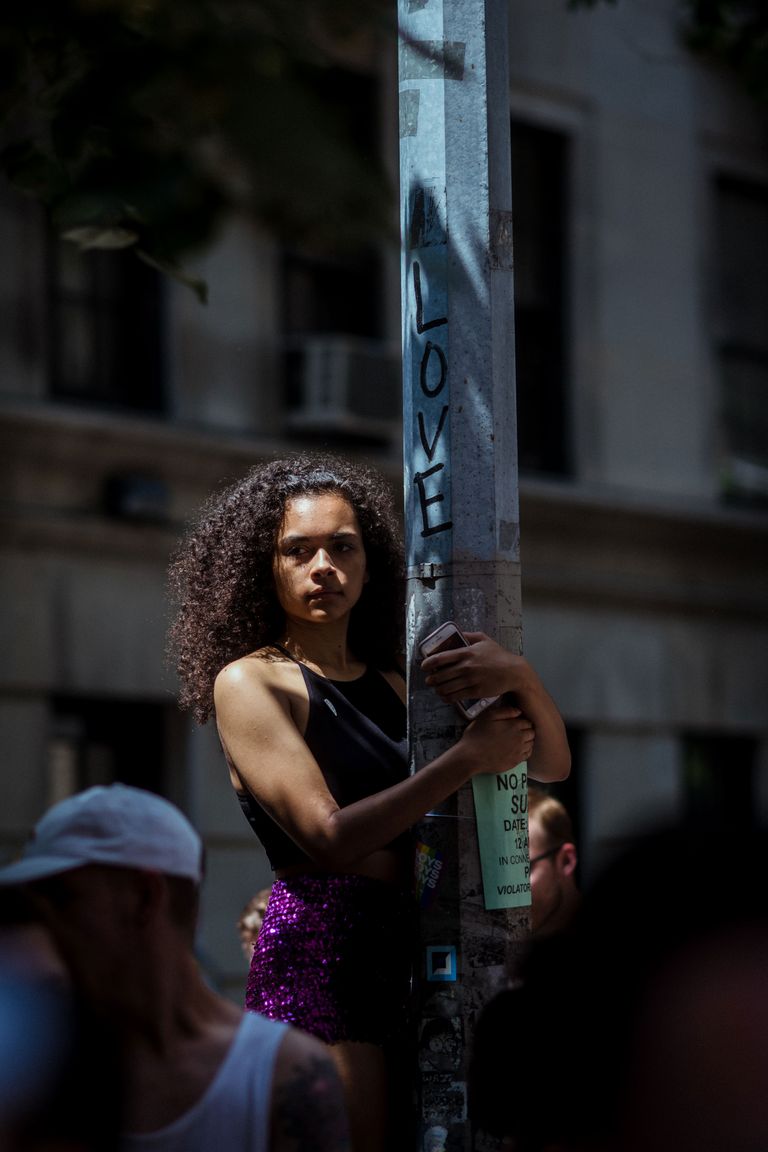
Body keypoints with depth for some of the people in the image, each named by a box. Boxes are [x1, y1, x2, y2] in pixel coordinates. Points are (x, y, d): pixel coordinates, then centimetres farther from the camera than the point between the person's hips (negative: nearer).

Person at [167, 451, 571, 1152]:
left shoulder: (392, 682, 18)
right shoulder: (249, 681, -1)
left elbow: (551, 765, 15)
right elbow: (331, 836, -13)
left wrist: (520, 675, -5)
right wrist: (468, 758, -9)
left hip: (411, 947, 7)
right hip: (320, 944, -6)